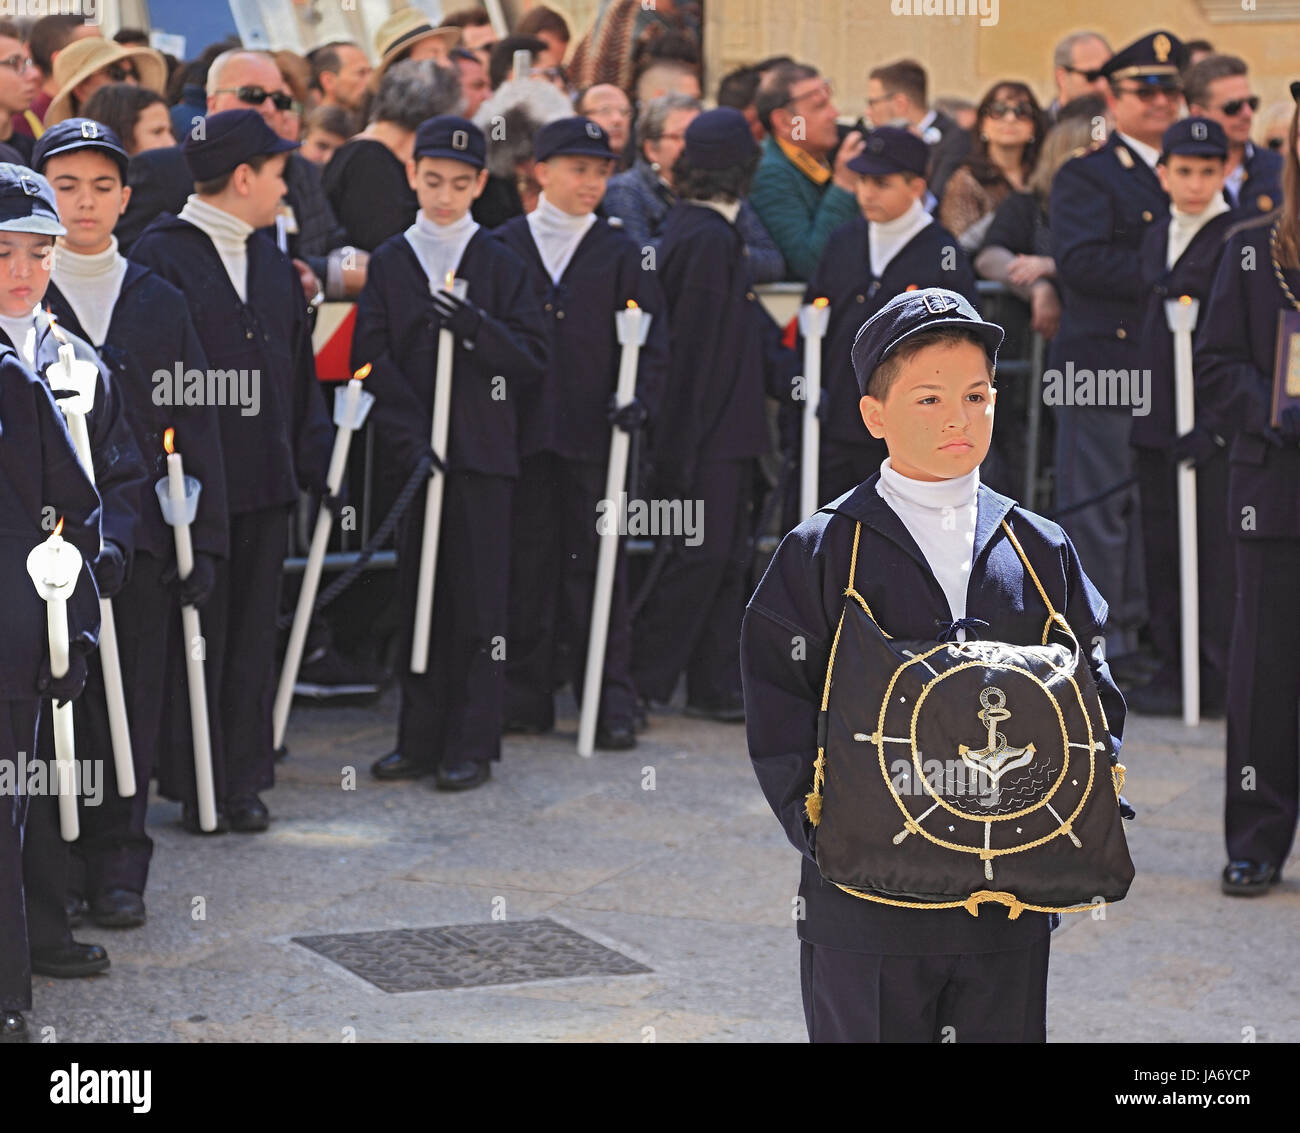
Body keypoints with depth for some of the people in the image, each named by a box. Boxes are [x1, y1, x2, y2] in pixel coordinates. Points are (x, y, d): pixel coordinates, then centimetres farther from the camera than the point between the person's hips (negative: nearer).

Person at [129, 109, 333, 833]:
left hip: (266, 479, 6)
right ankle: (194, 785, 9)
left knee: (254, 632, 8)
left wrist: (317, 460, 10)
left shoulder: (272, 260, 14)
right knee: (197, 632, 0)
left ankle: (244, 780, 16)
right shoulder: (161, 256, -7)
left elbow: (298, 369, 17)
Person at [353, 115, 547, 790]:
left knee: (478, 601, -1)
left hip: (484, 455, -2)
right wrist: (408, 437, -10)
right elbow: (371, 362, 2)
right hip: (414, 453, 2)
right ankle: (420, 741, 13)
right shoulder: (388, 264, 8)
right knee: (419, 597, 5)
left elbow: (532, 359, 0)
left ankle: (472, 746, 4)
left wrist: (476, 328, -18)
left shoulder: (499, 264, 5)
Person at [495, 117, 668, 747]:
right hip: (519, 430, 1)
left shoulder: (619, 253, 7)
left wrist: (642, 398, -11)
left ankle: (609, 700, 4)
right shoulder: (503, 247, 7)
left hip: (592, 433, -1)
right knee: (526, 560, 5)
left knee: (596, 561, 0)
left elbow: (650, 335, 4)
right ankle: (526, 695, 13)